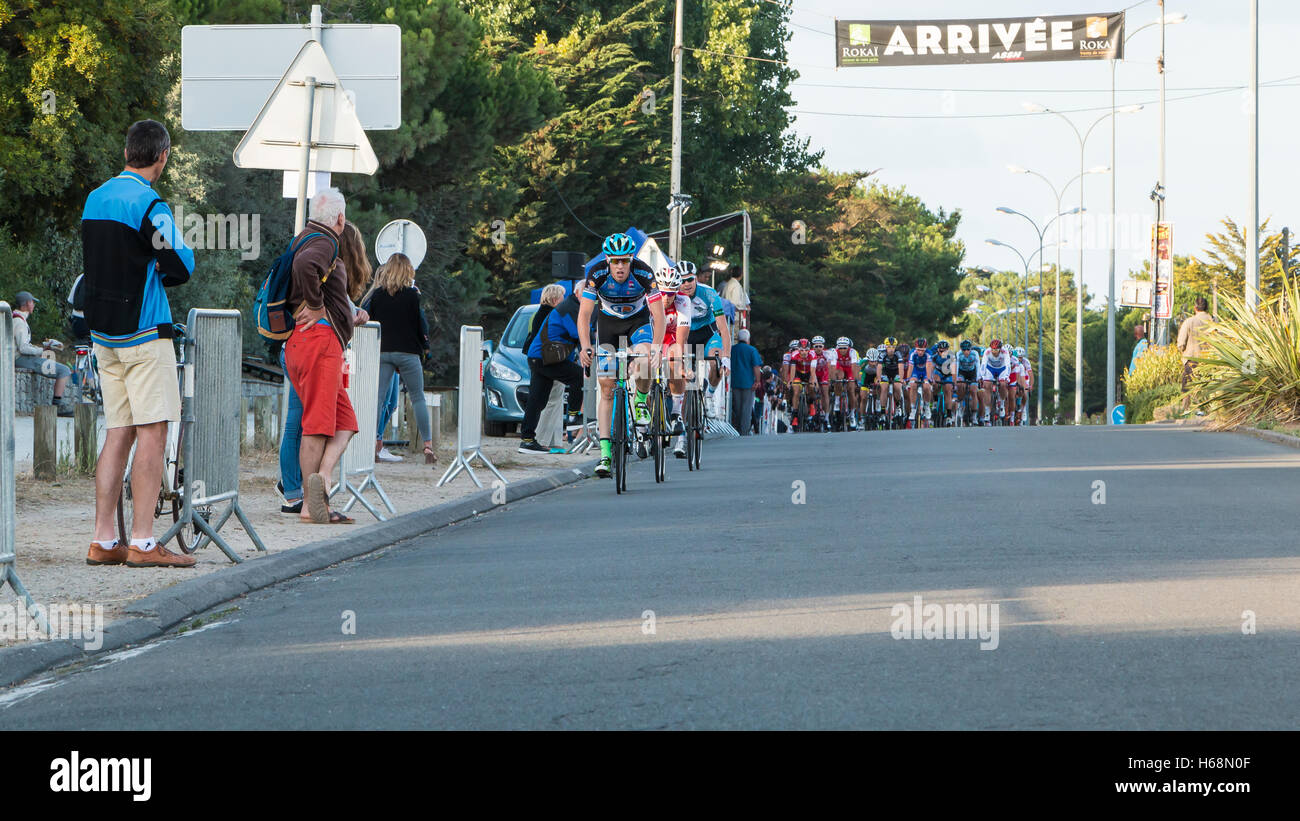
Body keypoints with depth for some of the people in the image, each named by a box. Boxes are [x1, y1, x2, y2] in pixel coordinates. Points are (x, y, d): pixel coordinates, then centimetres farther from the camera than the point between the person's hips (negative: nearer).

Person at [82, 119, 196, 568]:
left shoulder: (94, 199, 12)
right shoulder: (148, 204, -14)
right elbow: (182, 267, -13)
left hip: (103, 331, 8)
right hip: (144, 330, -8)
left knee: (118, 433, 9)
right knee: (152, 431, -6)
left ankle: (104, 541, 7)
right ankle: (142, 542, -10)